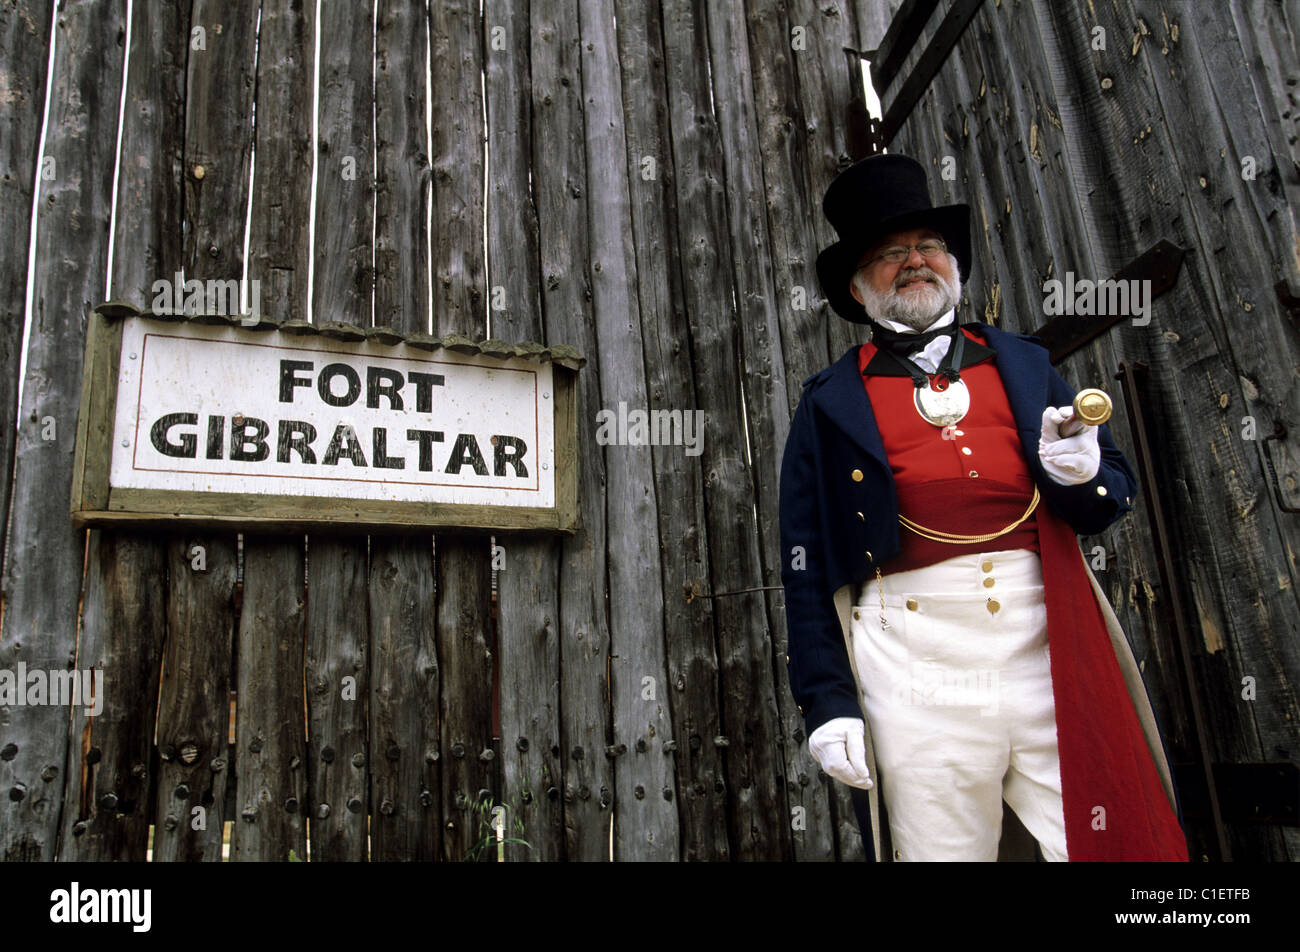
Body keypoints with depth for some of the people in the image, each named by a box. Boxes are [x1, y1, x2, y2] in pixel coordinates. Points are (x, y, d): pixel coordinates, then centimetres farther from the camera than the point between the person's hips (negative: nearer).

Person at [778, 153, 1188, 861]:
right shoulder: (830, 404, 8)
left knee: (1113, 840, 3)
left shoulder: (1022, 363, 16)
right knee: (942, 848, 5)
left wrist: (1082, 472, -6)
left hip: (1052, 644, 3)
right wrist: (826, 702, -4)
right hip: (915, 662, -2)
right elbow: (806, 569, 3)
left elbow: (1115, 491, 19)